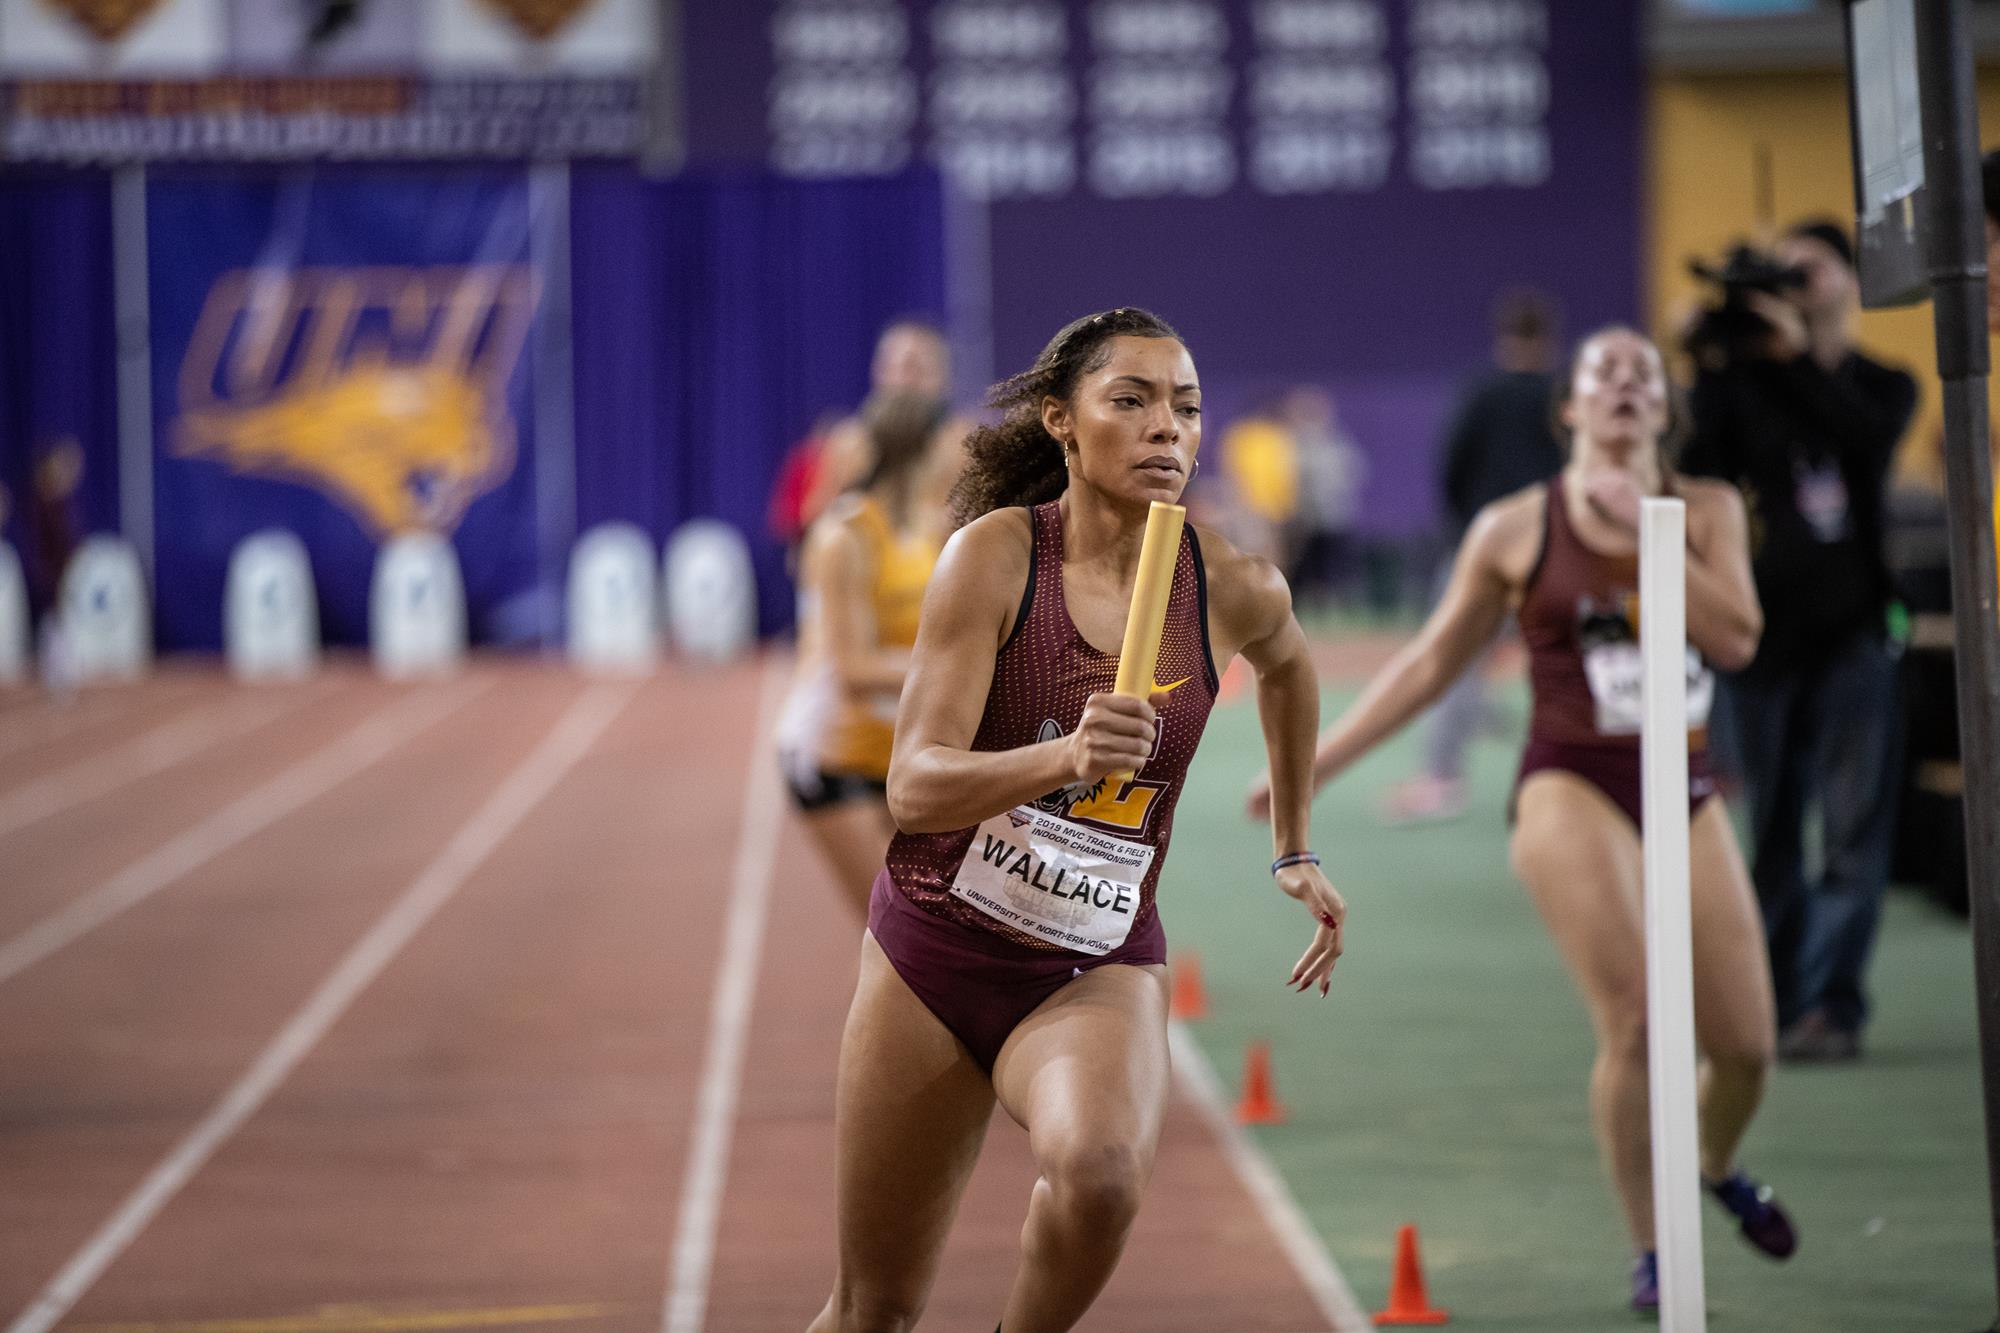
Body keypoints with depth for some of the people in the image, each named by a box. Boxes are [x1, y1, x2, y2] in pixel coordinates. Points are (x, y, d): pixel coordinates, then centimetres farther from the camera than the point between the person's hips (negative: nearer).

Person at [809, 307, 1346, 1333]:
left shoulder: (1234, 590, -6)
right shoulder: (996, 553, -13)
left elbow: (1286, 666, 21)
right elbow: (914, 785, -19)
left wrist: (1295, 851, 25)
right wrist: (1064, 758, -37)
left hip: (1098, 969, 1)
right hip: (933, 950, 0)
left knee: (1101, 1170, -34)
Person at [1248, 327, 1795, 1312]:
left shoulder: (1705, 511, 5)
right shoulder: (1515, 530, 1)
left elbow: (1735, 639, -9)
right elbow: (1431, 661, 9)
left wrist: (1646, 531, -14)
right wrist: (1316, 762, 6)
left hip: (1684, 792, 3)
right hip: (1571, 787, -3)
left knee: (1744, 1042, 1)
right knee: (1630, 1021, -19)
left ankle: (1718, 1169, 36)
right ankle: (1648, 1255, -3)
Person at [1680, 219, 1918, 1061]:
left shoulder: (1882, 386, 9)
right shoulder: (1744, 381, 8)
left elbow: (1870, 439, -14)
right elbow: (1702, 472, -5)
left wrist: (1800, 355, -22)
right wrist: (1709, 371, -16)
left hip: (1852, 626, 0)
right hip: (1766, 626, 0)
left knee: (1852, 829, -5)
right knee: (1769, 832, 3)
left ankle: (1830, 1005, -5)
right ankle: (1774, 1003, 11)